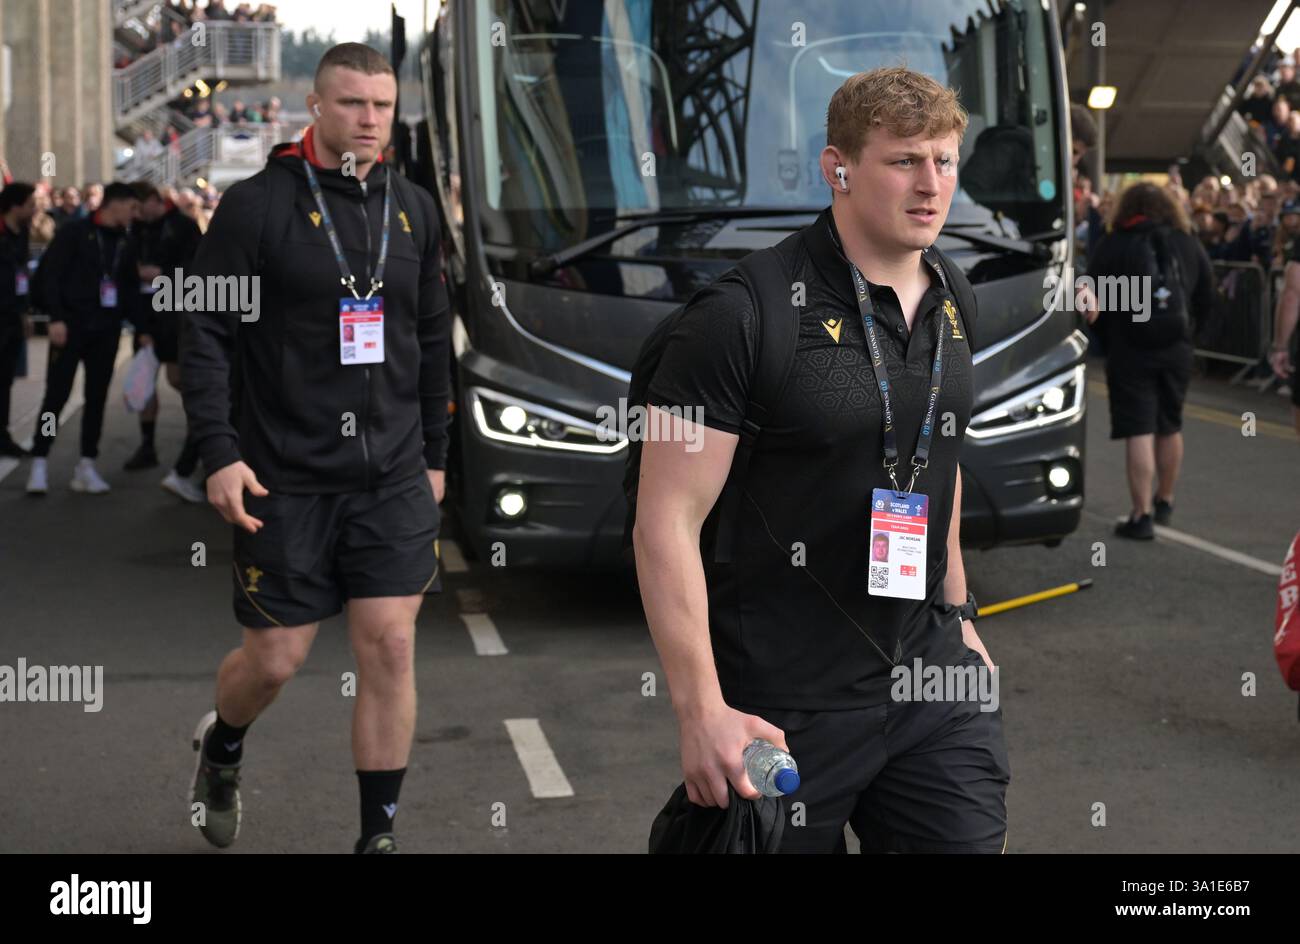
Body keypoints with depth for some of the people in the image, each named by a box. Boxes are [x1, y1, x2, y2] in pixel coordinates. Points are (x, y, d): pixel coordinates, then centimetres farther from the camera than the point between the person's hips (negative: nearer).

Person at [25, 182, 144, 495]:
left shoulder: (125, 243, 13)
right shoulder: (74, 233, -4)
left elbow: (131, 290, 17)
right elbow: (53, 276, -9)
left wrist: (141, 328, 12)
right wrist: (57, 318, -17)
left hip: (107, 330, 5)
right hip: (72, 326, -5)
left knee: (97, 397, 4)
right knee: (57, 394, -6)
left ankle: (86, 466, 9)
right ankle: (38, 464, -1)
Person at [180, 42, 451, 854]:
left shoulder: (413, 209, 9)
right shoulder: (256, 204, -5)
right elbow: (205, 333, -6)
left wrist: (435, 453, 16)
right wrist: (219, 453, -13)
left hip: (394, 475, 3)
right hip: (285, 477, -3)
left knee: (390, 646, -3)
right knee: (276, 658, 5)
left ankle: (379, 833, 9)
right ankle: (220, 748, 39)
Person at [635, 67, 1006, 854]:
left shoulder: (951, 298, 7)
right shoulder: (744, 313, -15)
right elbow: (667, 522, -17)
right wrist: (703, 712, -21)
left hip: (929, 677, 6)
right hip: (786, 705, -6)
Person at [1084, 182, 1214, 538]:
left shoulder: (1114, 245, -4)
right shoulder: (1189, 245, 7)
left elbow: (1092, 300, -4)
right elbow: (1206, 301, 10)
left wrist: (1108, 335, 10)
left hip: (1130, 349, -4)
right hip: (1177, 349, 4)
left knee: (1139, 431, -6)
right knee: (1170, 427, 18)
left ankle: (1142, 515, -10)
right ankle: (1164, 502, 34)